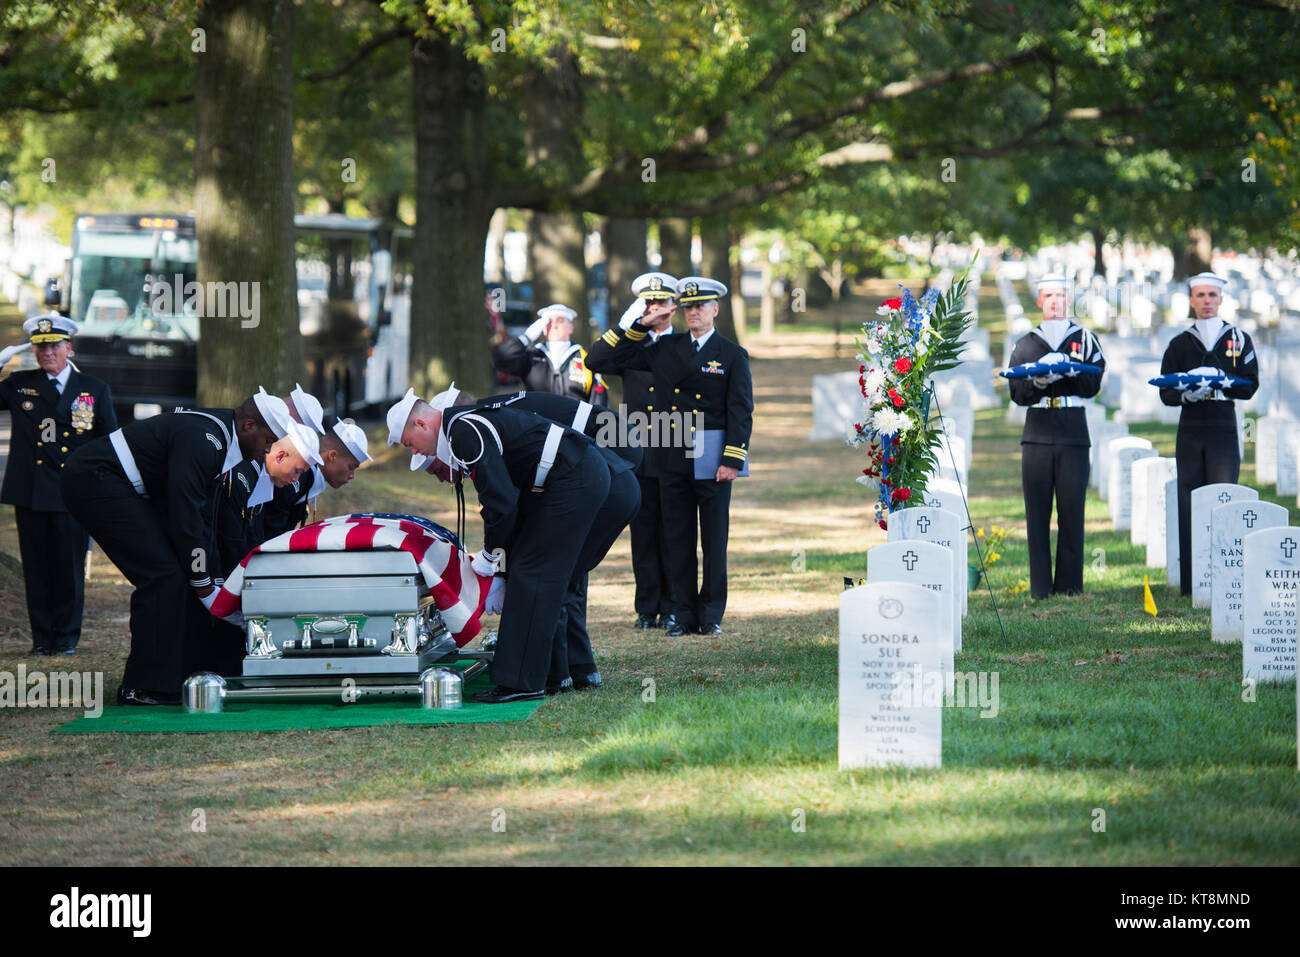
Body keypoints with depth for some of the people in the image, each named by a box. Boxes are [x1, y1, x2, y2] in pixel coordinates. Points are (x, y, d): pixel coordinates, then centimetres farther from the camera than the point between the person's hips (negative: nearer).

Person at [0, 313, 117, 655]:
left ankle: (67, 636, 14)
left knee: (70, 569, 2)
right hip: (30, 495, 1)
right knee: (37, 569, 3)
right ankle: (42, 637, 11)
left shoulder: (95, 390, 8)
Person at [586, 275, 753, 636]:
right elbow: (601, 361, 10)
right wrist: (634, 326, 1)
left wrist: (732, 460, -10)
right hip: (672, 457, 3)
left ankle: (711, 615, 8)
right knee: (678, 538, 4)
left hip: (712, 458, -3)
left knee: (713, 538, 1)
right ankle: (685, 615, 9)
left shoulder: (732, 355, 3)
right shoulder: (664, 349, 10)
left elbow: (741, 412, -1)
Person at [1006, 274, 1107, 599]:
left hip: (1073, 435, -1)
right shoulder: (1025, 344, 14)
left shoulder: (1085, 340, 10)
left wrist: (1064, 372, -15)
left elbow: (1092, 385, -1)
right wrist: (1038, 381, -13)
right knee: (1037, 513, -2)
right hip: (1037, 435, 1)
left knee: (1071, 512, -3)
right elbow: (1017, 393, 7)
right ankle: (1040, 587, 1)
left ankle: (1069, 585, 2)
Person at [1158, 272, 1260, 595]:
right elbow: (1166, 393, 6)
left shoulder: (1240, 340, 8)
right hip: (1190, 432, 2)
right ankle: (1190, 583, 0)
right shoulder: (1179, 345, 12)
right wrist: (1186, 394, -15)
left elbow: (1250, 386, 1)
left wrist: (1217, 380, -14)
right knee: (1189, 505, -1)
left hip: (1225, 431, -2)